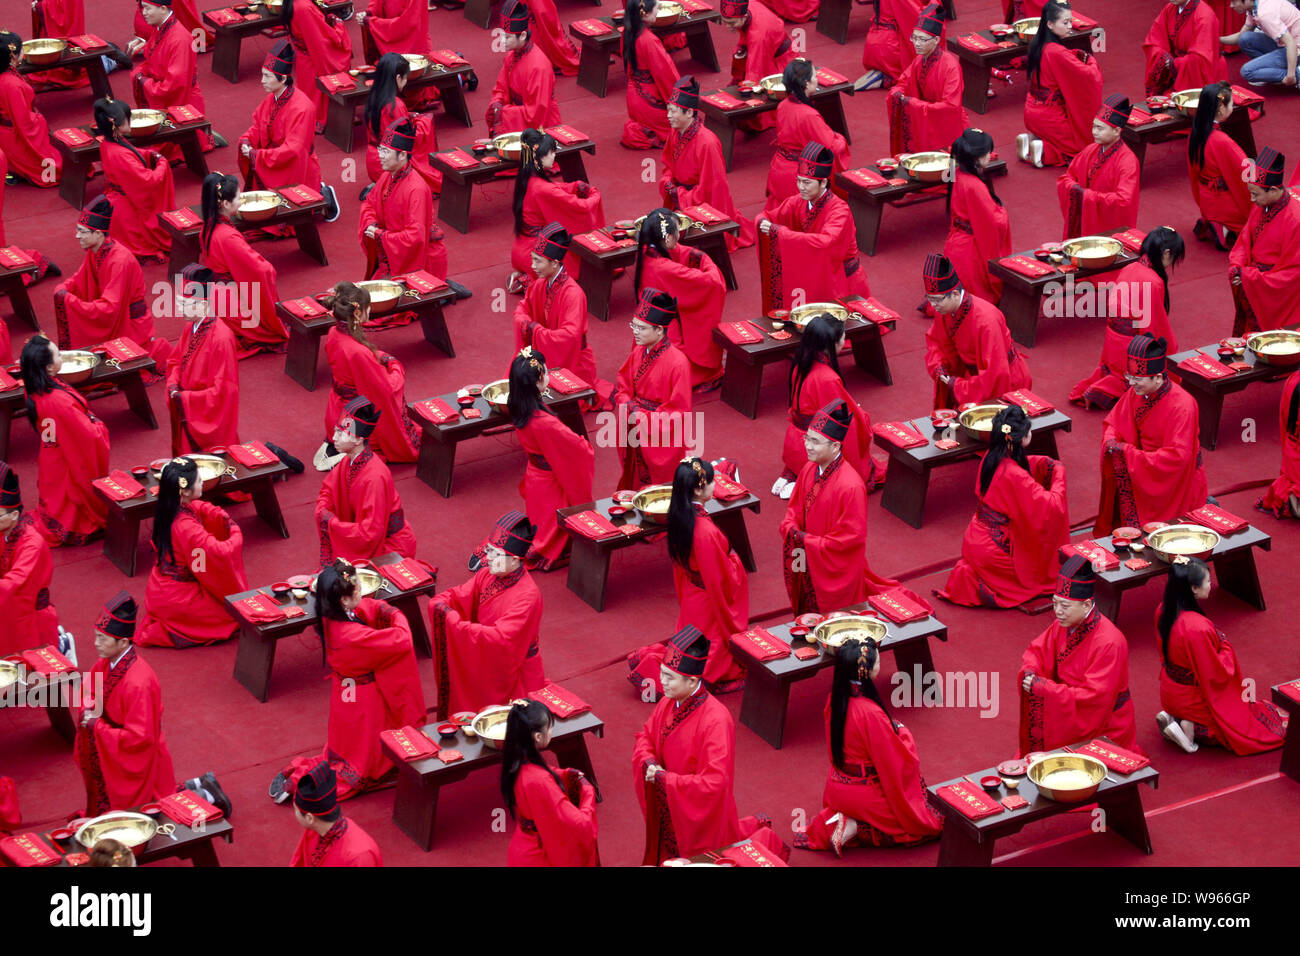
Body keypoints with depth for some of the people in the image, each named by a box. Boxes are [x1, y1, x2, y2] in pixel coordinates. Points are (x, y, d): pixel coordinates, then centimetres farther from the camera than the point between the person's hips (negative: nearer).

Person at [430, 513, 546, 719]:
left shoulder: (527, 596, -27)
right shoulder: (487, 575, -4)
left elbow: (501, 640, -35)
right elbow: (458, 595, 2)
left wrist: (457, 624, -37)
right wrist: (440, 604, -23)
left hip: (514, 677, -6)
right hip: (485, 668, 6)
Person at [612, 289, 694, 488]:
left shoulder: (678, 363, -23)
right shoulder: (639, 352, -1)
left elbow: (678, 412, -19)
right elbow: (623, 386, 12)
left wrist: (644, 419, -20)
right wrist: (628, 407, -9)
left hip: (661, 442, -7)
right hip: (636, 437, 7)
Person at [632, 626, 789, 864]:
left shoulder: (716, 721, -32)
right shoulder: (668, 703, -12)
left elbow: (714, 783, -33)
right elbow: (645, 737, 5)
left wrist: (664, 780, -31)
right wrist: (649, 763, -16)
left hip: (701, 811, -7)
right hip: (670, 808, 7)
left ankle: (766, 843, 38)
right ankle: (754, 828, 45)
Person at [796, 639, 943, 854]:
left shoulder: (835, 699, -7)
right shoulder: (871, 714, -31)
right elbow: (899, 763, -22)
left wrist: (892, 730, 7)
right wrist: (903, 732, -3)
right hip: (864, 794, -8)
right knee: (935, 822, 8)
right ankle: (856, 829, -2)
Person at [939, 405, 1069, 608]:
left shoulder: (991, 457, -3)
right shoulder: (1015, 475, -28)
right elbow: (1051, 508, -25)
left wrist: (1047, 463, 4)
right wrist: (1059, 475, -9)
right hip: (993, 550, -8)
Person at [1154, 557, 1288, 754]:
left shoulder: (1163, 611, -10)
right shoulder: (1198, 628, -36)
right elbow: (1216, 675, -25)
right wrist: (1226, 647, -9)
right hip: (1194, 700, -8)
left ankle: (1173, 718, 12)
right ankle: (1193, 728, -3)